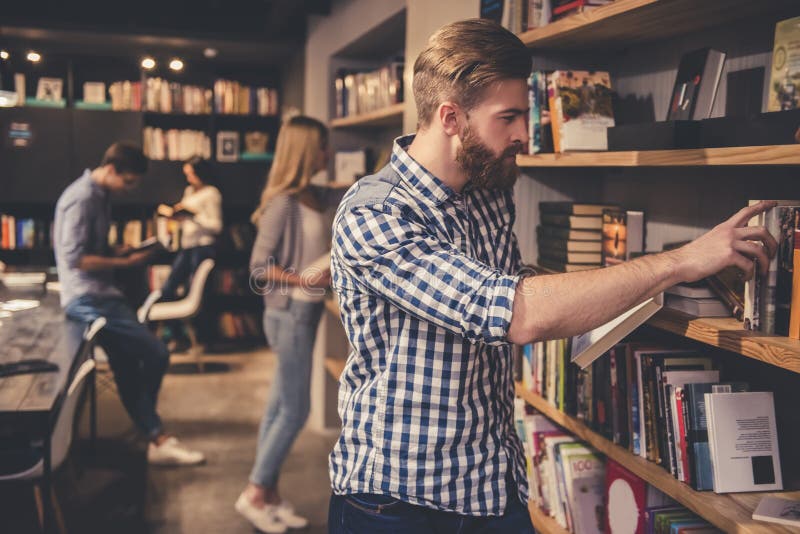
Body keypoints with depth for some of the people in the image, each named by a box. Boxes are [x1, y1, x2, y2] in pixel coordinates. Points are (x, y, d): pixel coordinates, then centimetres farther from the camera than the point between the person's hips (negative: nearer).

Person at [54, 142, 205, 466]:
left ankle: (157, 440, 13)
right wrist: (124, 263, -14)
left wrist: (121, 252, 5)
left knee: (129, 370, 9)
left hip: (98, 295, 10)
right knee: (156, 355, -10)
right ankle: (158, 441, 5)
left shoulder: (99, 195, 14)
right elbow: (75, 258, -20)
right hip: (88, 298, -10)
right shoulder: (82, 199, -16)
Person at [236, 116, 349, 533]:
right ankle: (253, 494, 11)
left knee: (280, 408, 12)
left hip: (304, 313, 9)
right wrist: (304, 279, -26)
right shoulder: (283, 203, -17)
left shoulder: (311, 196, 8)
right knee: (294, 411, -1)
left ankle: (268, 495, 21)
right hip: (291, 314, -9)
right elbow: (259, 267, -18)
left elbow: (346, 191, 27)